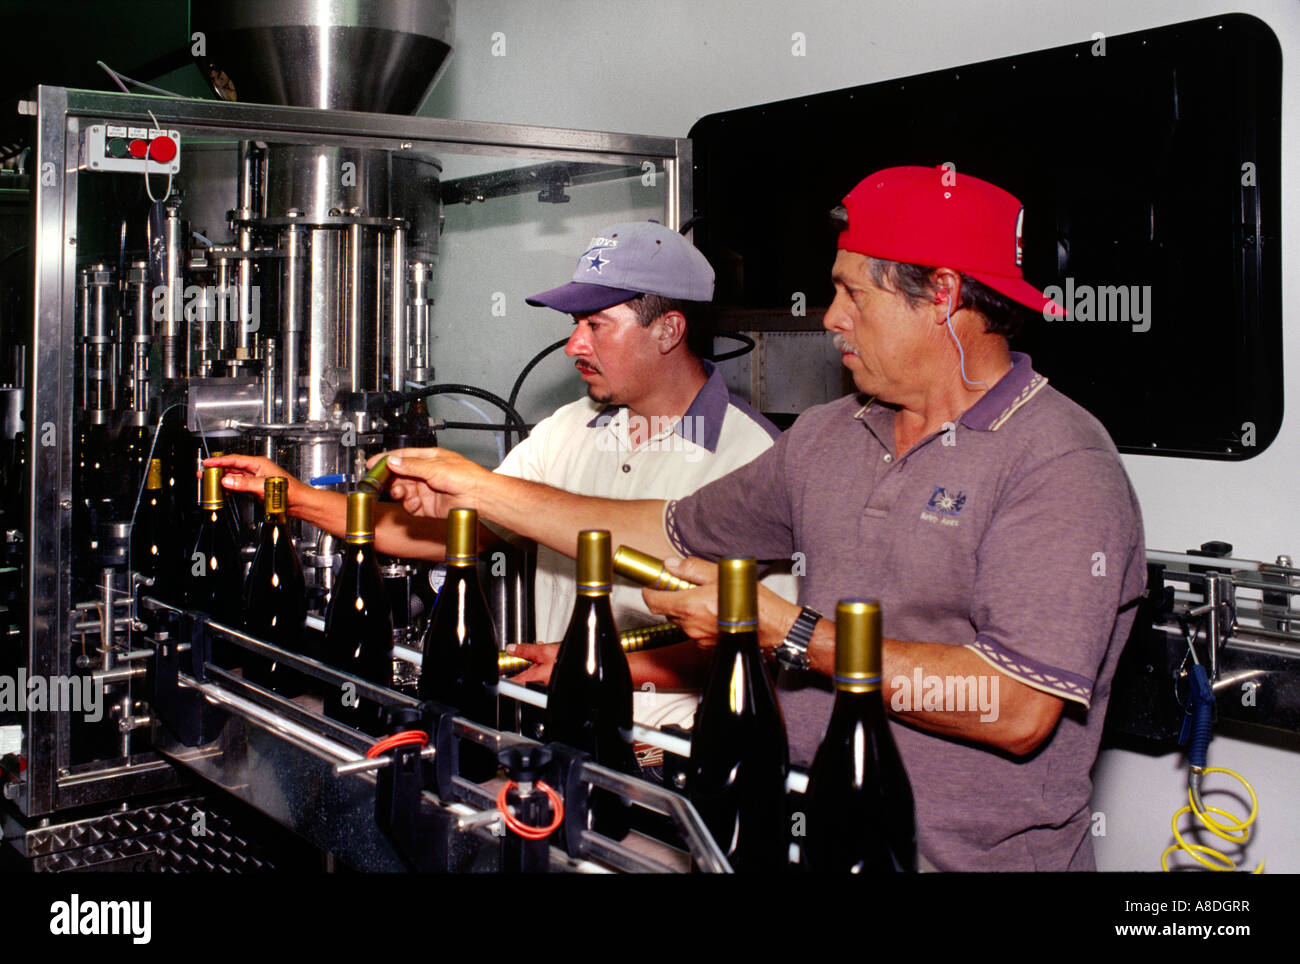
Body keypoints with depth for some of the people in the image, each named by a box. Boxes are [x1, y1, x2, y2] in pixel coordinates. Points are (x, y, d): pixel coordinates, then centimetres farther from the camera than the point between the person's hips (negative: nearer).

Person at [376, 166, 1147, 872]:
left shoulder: (1060, 465, -12)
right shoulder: (828, 436, 10)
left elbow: (1017, 710, -22)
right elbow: (668, 535, 18)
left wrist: (787, 631, -18)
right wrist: (478, 489, 18)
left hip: (970, 855, -5)